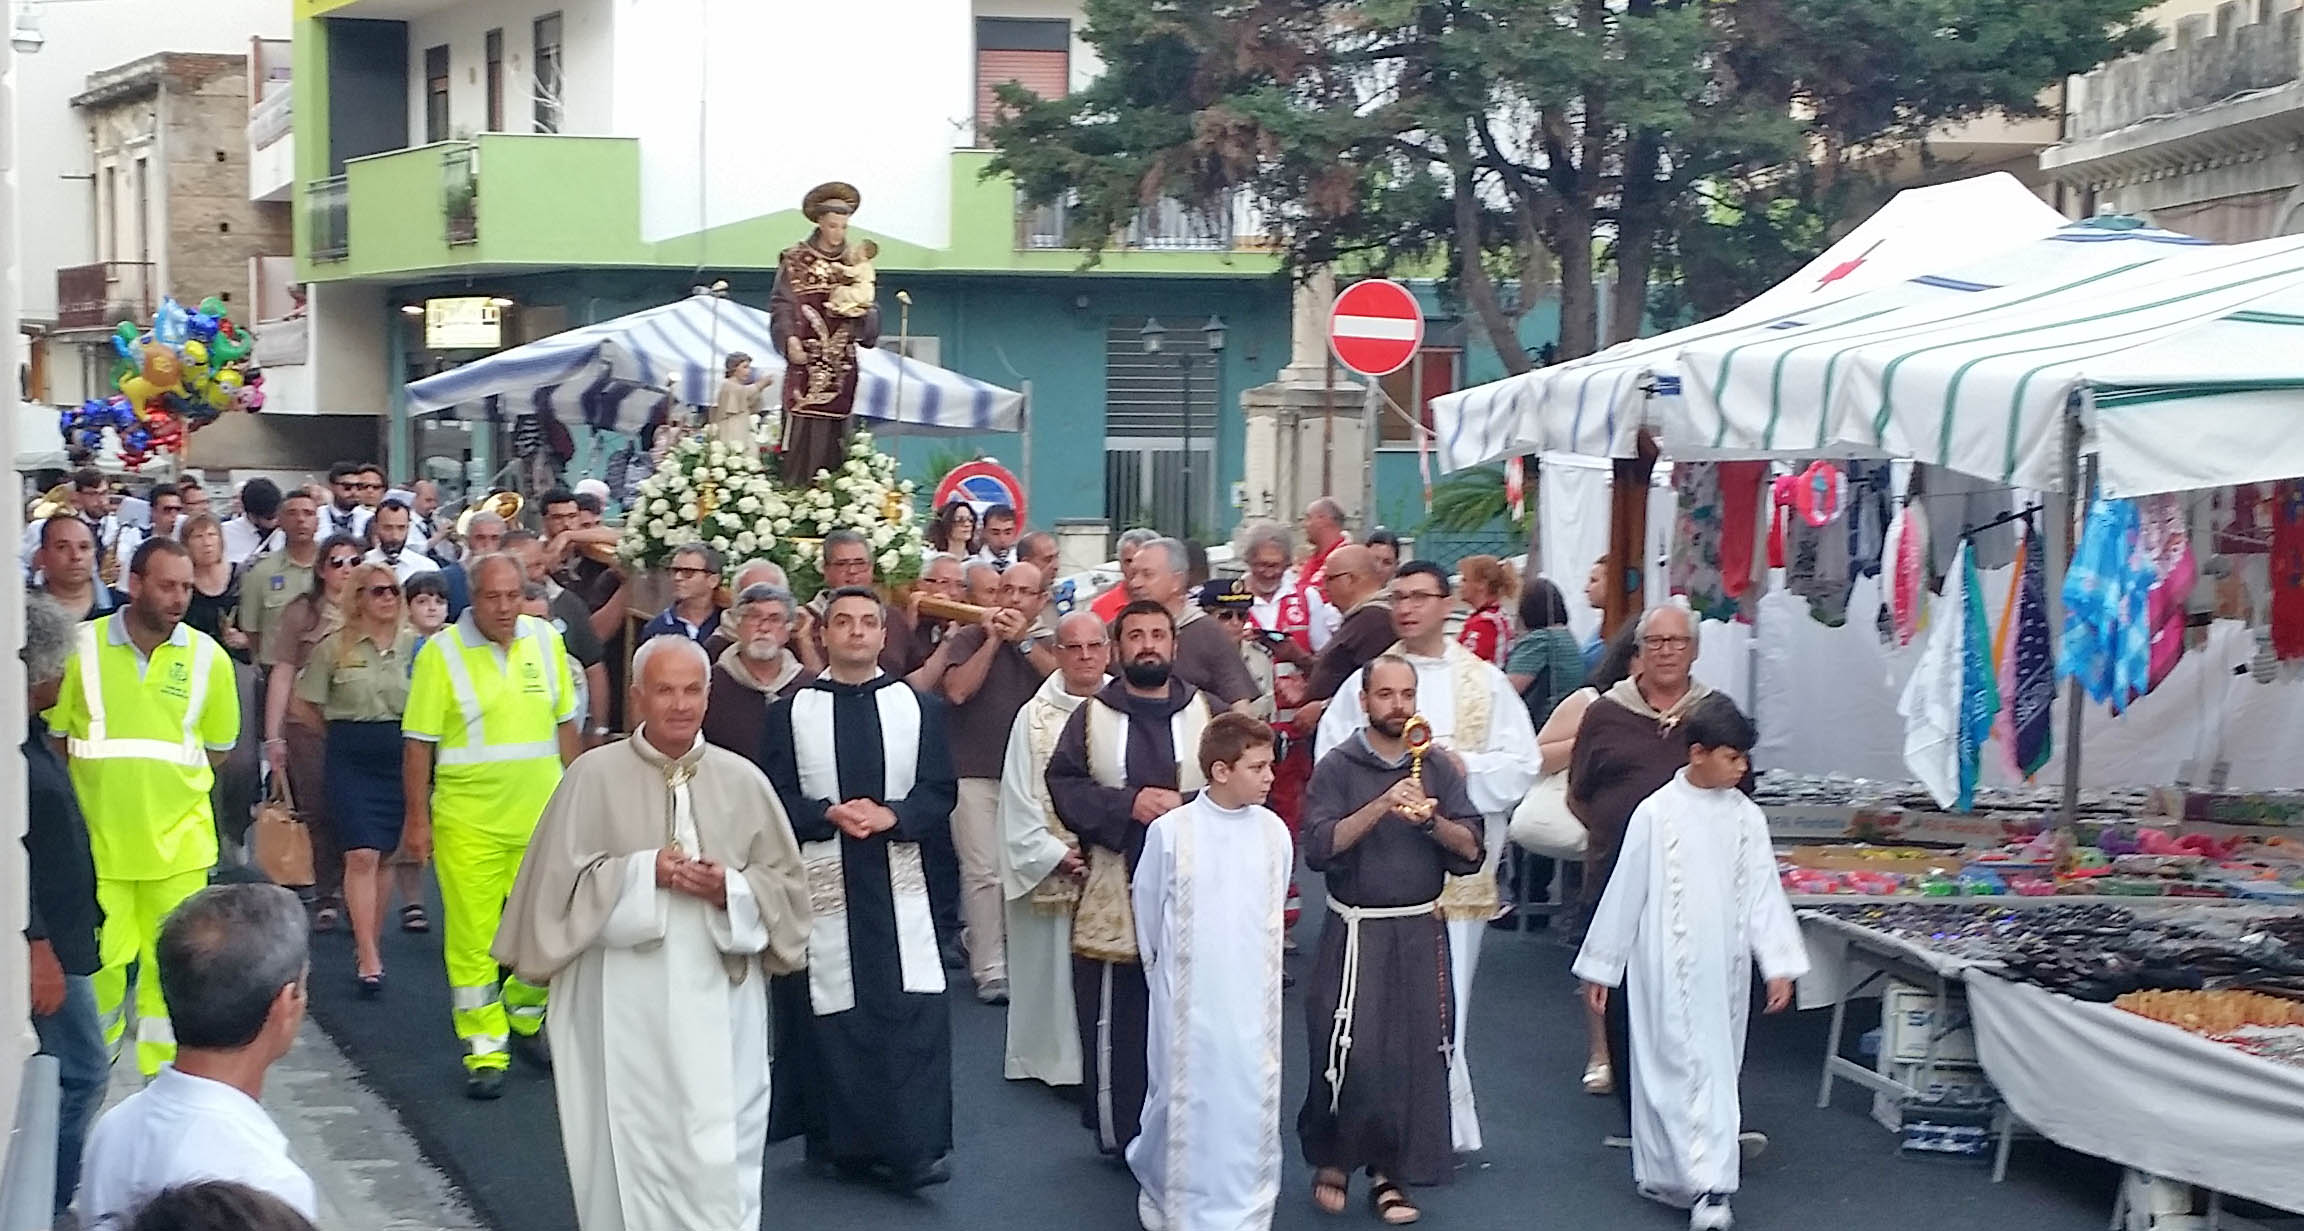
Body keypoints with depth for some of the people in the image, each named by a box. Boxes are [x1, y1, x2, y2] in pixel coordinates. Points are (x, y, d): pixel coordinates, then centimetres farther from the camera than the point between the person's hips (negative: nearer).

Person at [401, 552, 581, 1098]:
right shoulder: (441, 652, -7)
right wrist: (417, 819, -4)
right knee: (472, 938, 0)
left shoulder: (547, 641, 5)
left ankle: (525, 1018, 31)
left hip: (542, 819, 3)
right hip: (468, 822, -3)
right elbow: (418, 742, -4)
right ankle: (484, 1050, 10)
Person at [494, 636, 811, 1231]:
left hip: (720, 997, 2)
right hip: (625, 1004, -2)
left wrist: (731, 890, -10)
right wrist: (643, 872, -14)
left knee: (720, 1157, 0)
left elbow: (787, 884, 9)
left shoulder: (742, 779, 6)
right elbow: (559, 879, -3)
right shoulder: (594, 774, -1)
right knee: (632, 1149, 2)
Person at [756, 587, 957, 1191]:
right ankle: (841, 1142, 10)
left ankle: (912, 1148, -4)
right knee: (831, 1011, 0)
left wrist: (891, 816, -14)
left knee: (911, 1011, -7)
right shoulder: (790, 712, 6)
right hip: (820, 880, -1)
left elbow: (938, 793, 4)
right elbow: (777, 796, 1)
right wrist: (830, 815, -15)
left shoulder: (920, 707, 9)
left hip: (897, 881, 1)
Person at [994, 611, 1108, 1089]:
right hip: (1053, 871, -1)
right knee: (1058, 966, 1)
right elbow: (1020, 801, -1)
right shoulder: (1034, 717, 1)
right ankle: (1061, 1062, 10)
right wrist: (1055, 855, -9)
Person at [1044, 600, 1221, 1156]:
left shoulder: (1207, 712, 8)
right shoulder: (1091, 717, 8)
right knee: (1116, 1023, 1)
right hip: (1114, 898, 0)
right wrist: (1129, 802, -13)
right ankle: (1120, 1134, 13)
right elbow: (1063, 786, -1)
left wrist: (1189, 809, -13)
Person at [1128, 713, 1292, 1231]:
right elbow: (1148, 915, 3)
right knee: (1184, 1099, 7)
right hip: (1189, 998, -2)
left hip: (1253, 997, 2)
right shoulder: (1170, 832, -11)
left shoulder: (1273, 832, -3)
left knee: (1254, 1101, 2)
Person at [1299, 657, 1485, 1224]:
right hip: (1356, 935, -3)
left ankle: (1389, 1174, 14)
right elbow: (1319, 848, -13)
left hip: (1422, 934, 3)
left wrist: (1432, 820, -16)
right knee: (1348, 1053, -8)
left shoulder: (1438, 768, 8)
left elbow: (1471, 849, 2)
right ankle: (1330, 1159, 14)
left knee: (1416, 1054, 2)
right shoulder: (1337, 768, -1)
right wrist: (1382, 806, -21)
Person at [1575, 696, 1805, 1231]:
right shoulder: (1655, 815, -8)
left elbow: (1764, 894, 4)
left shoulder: (1746, 817, 3)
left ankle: (1664, 1173, 20)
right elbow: (1625, 893, -2)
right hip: (1667, 970, -5)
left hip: (1724, 971, 5)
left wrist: (1780, 965, -2)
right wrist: (1599, 967, 3)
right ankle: (1705, 1185, -10)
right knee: (1682, 1067, -9)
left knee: (1718, 1068, 9)